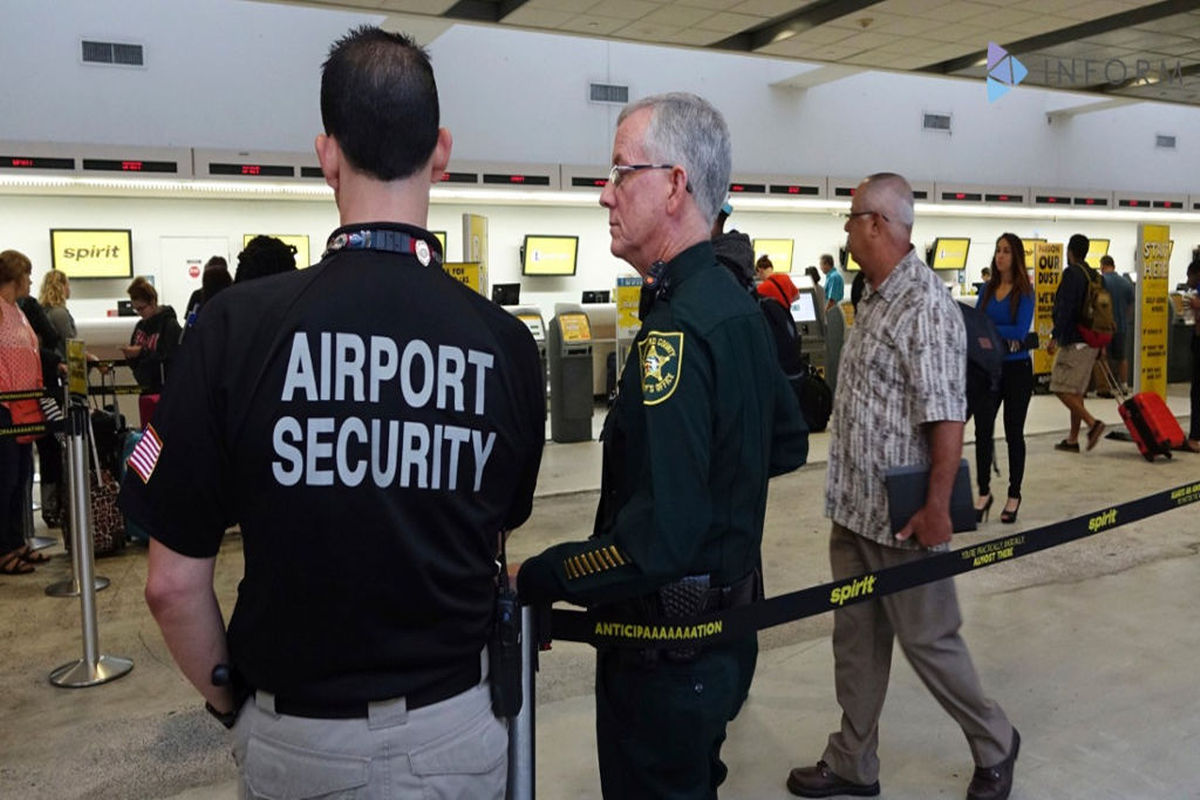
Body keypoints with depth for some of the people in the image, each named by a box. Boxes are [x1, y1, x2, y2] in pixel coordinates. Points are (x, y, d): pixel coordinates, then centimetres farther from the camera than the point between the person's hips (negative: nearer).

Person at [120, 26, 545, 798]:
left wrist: (229, 699, 7)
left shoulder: (241, 321, -17)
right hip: (455, 728, 1)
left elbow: (173, 582, -11)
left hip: (294, 738, 0)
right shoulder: (507, 341, -12)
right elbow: (496, 539, 2)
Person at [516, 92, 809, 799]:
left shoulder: (676, 330, -26)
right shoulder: (737, 304, 5)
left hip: (668, 651, -9)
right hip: (727, 622, 9)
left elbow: (656, 541, -31)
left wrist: (533, 581, -22)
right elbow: (788, 446, 18)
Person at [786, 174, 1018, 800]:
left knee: (928, 641, 8)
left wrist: (937, 506, -23)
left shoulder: (925, 306, -19)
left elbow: (946, 417, -22)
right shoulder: (872, 298, 10)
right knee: (855, 641, 16)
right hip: (852, 509, 9)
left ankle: (995, 748, 32)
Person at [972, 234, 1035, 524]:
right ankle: (984, 492, 11)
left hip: (1016, 369, -3)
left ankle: (1014, 496, 17)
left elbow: (1020, 331, -16)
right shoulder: (987, 288, 8)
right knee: (982, 429, -1)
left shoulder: (1024, 292, -6)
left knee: (1014, 432, 6)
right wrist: (1002, 336, -11)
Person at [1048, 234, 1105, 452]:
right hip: (1090, 342, 9)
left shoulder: (1071, 273, -11)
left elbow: (1065, 309, -20)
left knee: (1061, 389, -6)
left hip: (1074, 342, -9)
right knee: (1076, 391, 12)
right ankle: (1072, 439, 14)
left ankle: (1092, 423, -18)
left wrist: (1054, 337, -21)